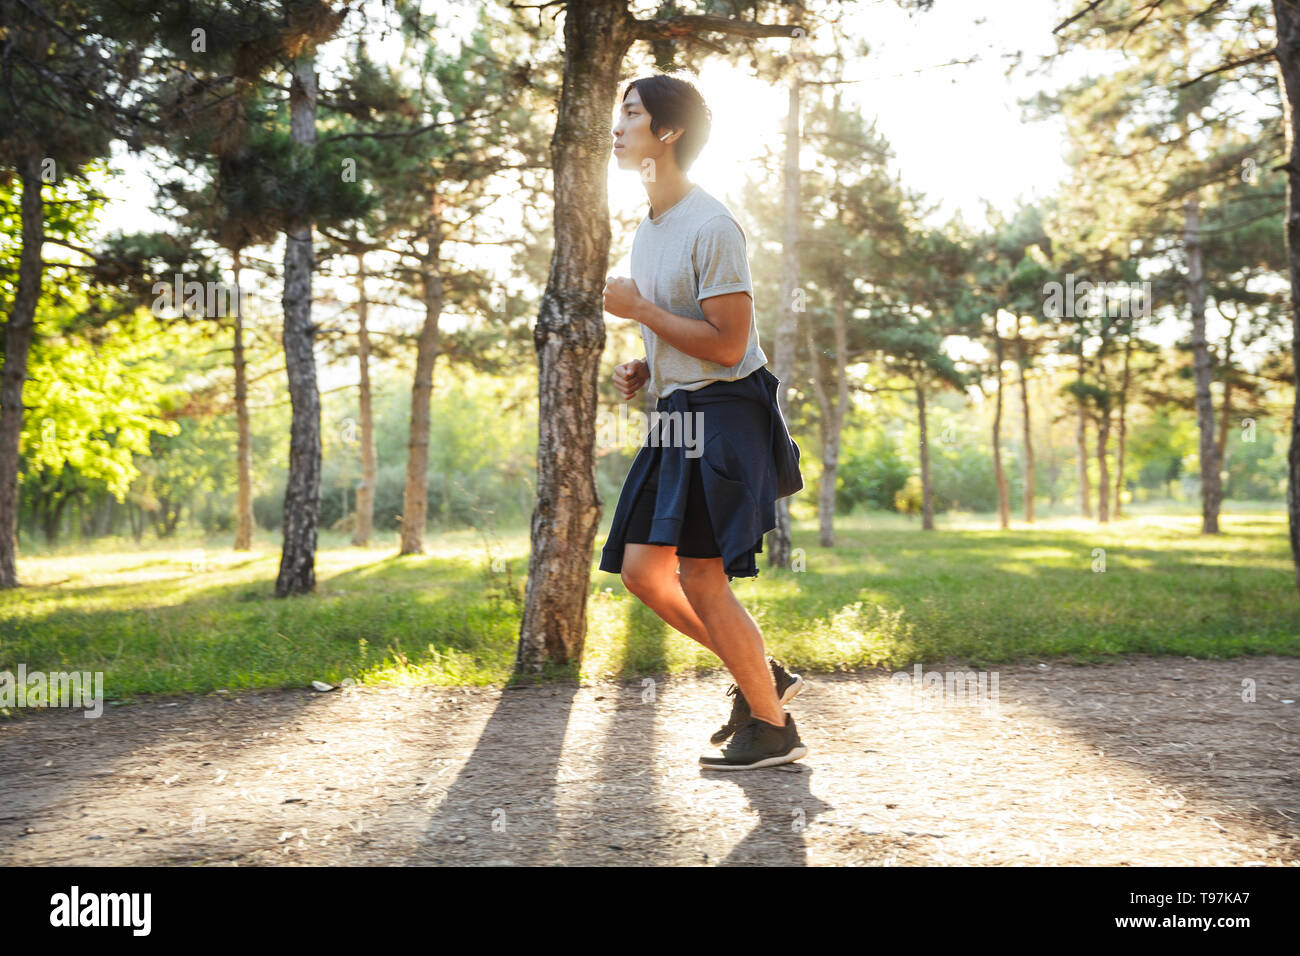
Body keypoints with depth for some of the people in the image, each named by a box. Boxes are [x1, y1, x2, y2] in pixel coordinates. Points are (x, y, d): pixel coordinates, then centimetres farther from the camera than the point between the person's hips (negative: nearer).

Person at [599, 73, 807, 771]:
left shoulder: (711, 225, -15)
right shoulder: (647, 229, 15)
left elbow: (727, 345, -20)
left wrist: (637, 309, -14)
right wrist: (643, 369, 8)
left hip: (723, 415, -9)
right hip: (677, 415, 9)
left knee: (699, 576, -9)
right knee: (641, 567, 6)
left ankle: (772, 728, 7)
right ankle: (763, 675, 20)